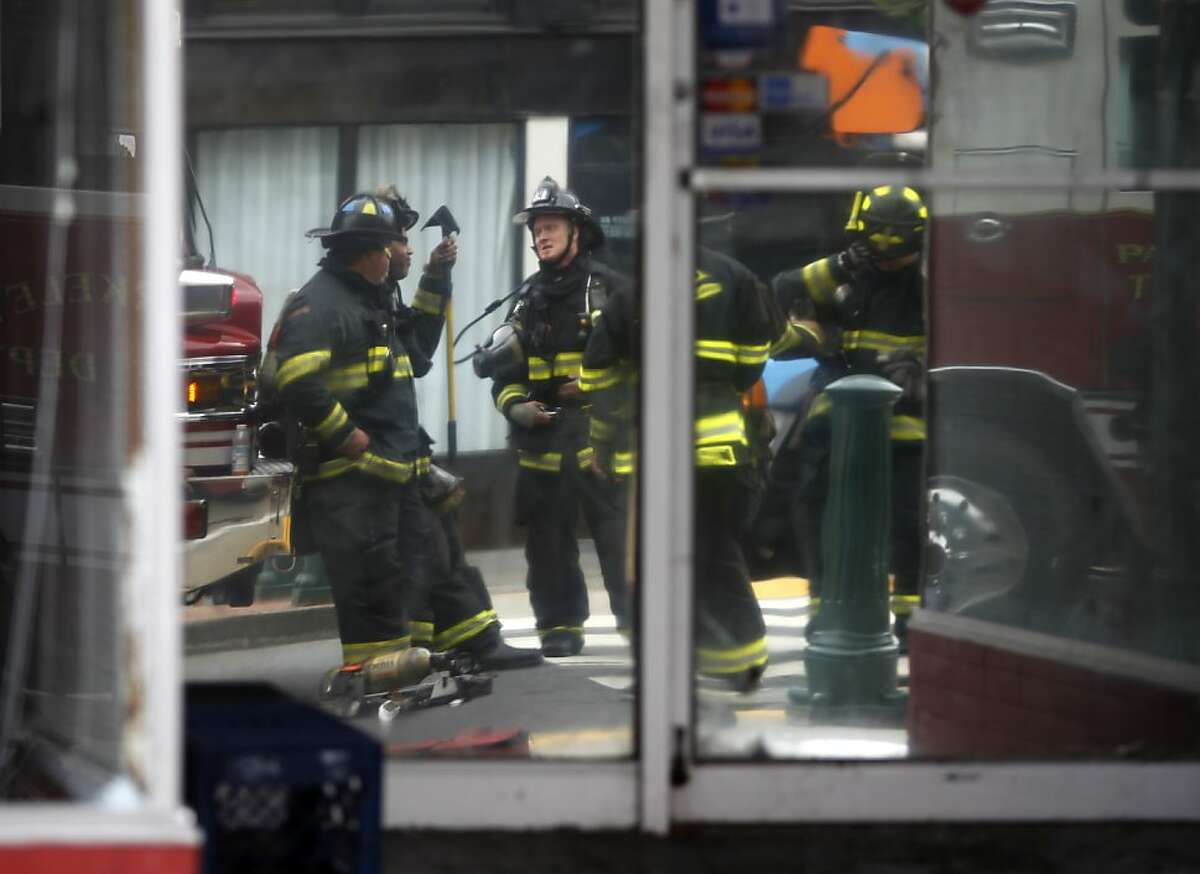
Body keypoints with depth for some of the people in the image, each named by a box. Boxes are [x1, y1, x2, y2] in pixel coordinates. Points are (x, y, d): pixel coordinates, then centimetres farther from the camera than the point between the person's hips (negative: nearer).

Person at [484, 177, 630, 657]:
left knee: (618, 531, -10)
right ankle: (560, 626, 13)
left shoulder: (607, 287, -1)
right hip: (542, 436, 5)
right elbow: (505, 368, 17)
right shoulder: (528, 299, 16)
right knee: (548, 539, 7)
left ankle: (635, 616, -8)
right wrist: (515, 405, -1)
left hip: (599, 431, -5)